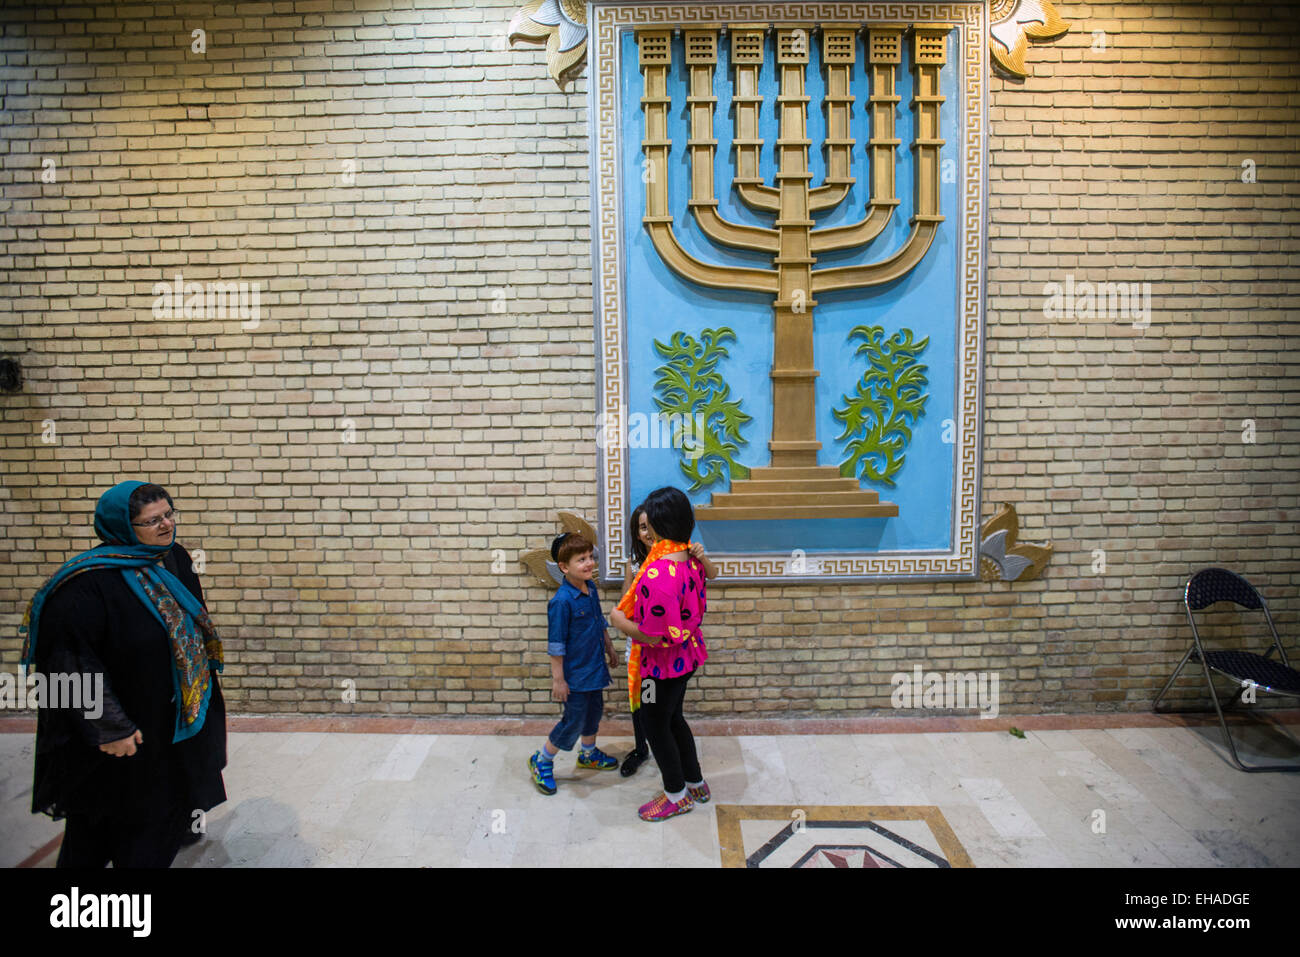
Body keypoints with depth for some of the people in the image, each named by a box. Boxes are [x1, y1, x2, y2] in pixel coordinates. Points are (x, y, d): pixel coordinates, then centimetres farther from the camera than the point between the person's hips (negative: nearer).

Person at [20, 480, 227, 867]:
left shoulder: (175, 558, -2)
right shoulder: (88, 582, -26)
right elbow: (73, 662, -25)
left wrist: (201, 687, 18)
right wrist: (109, 728, -22)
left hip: (179, 714, 7)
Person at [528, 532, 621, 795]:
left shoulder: (591, 588, 0)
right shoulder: (561, 601, -25)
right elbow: (556, 644, -21)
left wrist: (610, 648, 22)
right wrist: (558, 679, -18)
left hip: (595, 666, 8)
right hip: (575, 673, -8)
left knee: (594, 711, 22)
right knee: (574, 721, 2)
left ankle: (589, 754, 45)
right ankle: (541, 761, 22)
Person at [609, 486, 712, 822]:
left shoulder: (657, 576, -33)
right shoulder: (691, 558, -5)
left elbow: (653, 636, -28)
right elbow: (698, 607, 8)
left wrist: (620, 621, -13)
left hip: (664, 664, -9)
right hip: (687, 655, 9)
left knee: (656, 726, 13)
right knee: (673, 718, 26)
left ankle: (677, 795, 32)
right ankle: (695, 784, 42)